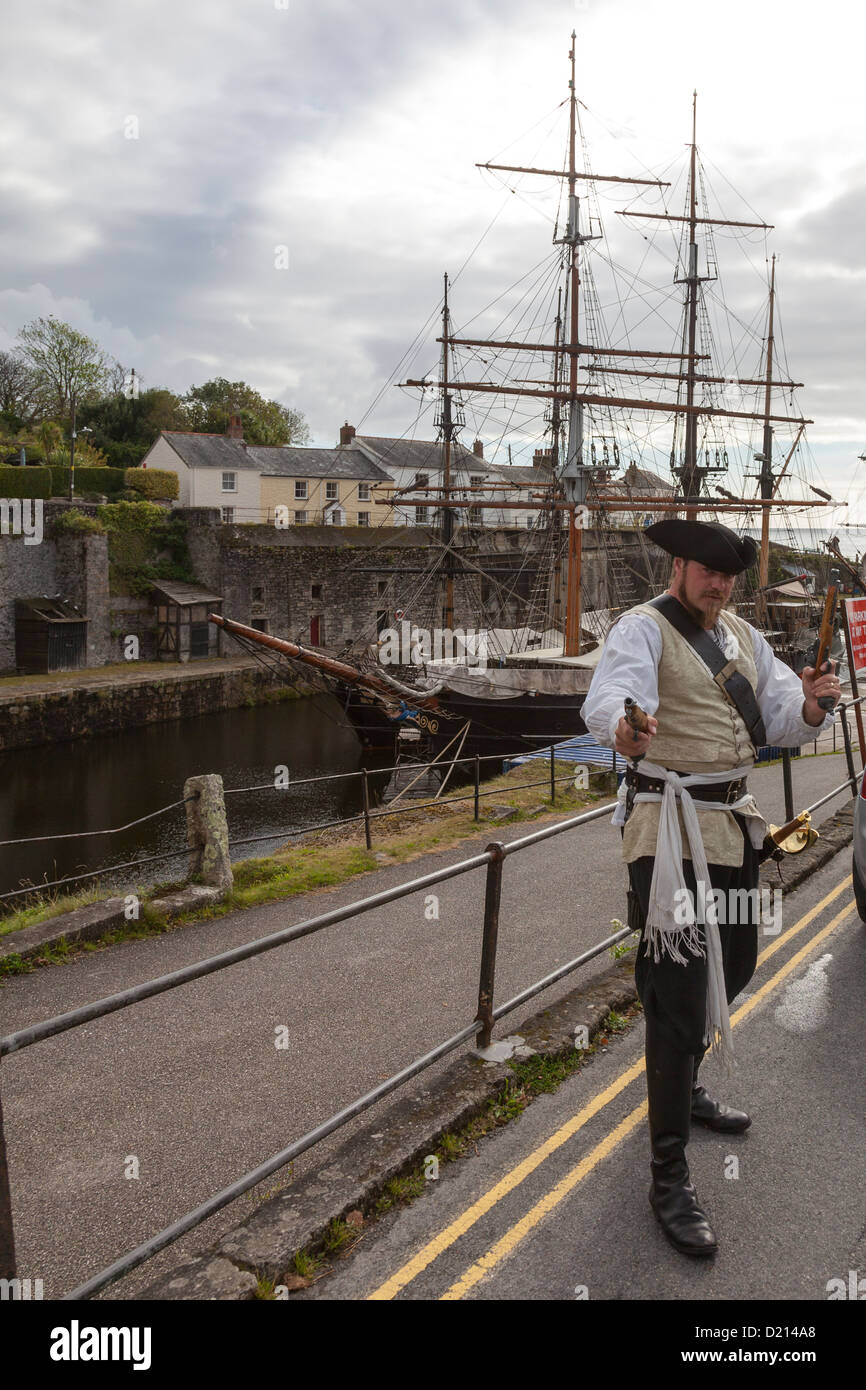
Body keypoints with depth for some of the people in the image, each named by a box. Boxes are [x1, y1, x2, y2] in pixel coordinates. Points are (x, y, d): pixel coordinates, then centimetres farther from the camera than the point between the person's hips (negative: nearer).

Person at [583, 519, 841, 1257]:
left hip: (735, 822, 9)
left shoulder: (743, 636, 13)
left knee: (735, 965, 21)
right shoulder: (644, 629, -11)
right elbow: (608, 696, -30)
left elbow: (784, 719, 8)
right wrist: (622, 725, -54)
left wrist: (810, 701, -16)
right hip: (671, 828, -8)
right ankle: (670, 1176, 1)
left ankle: (683, 1087, 46)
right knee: (677, 991, -9)